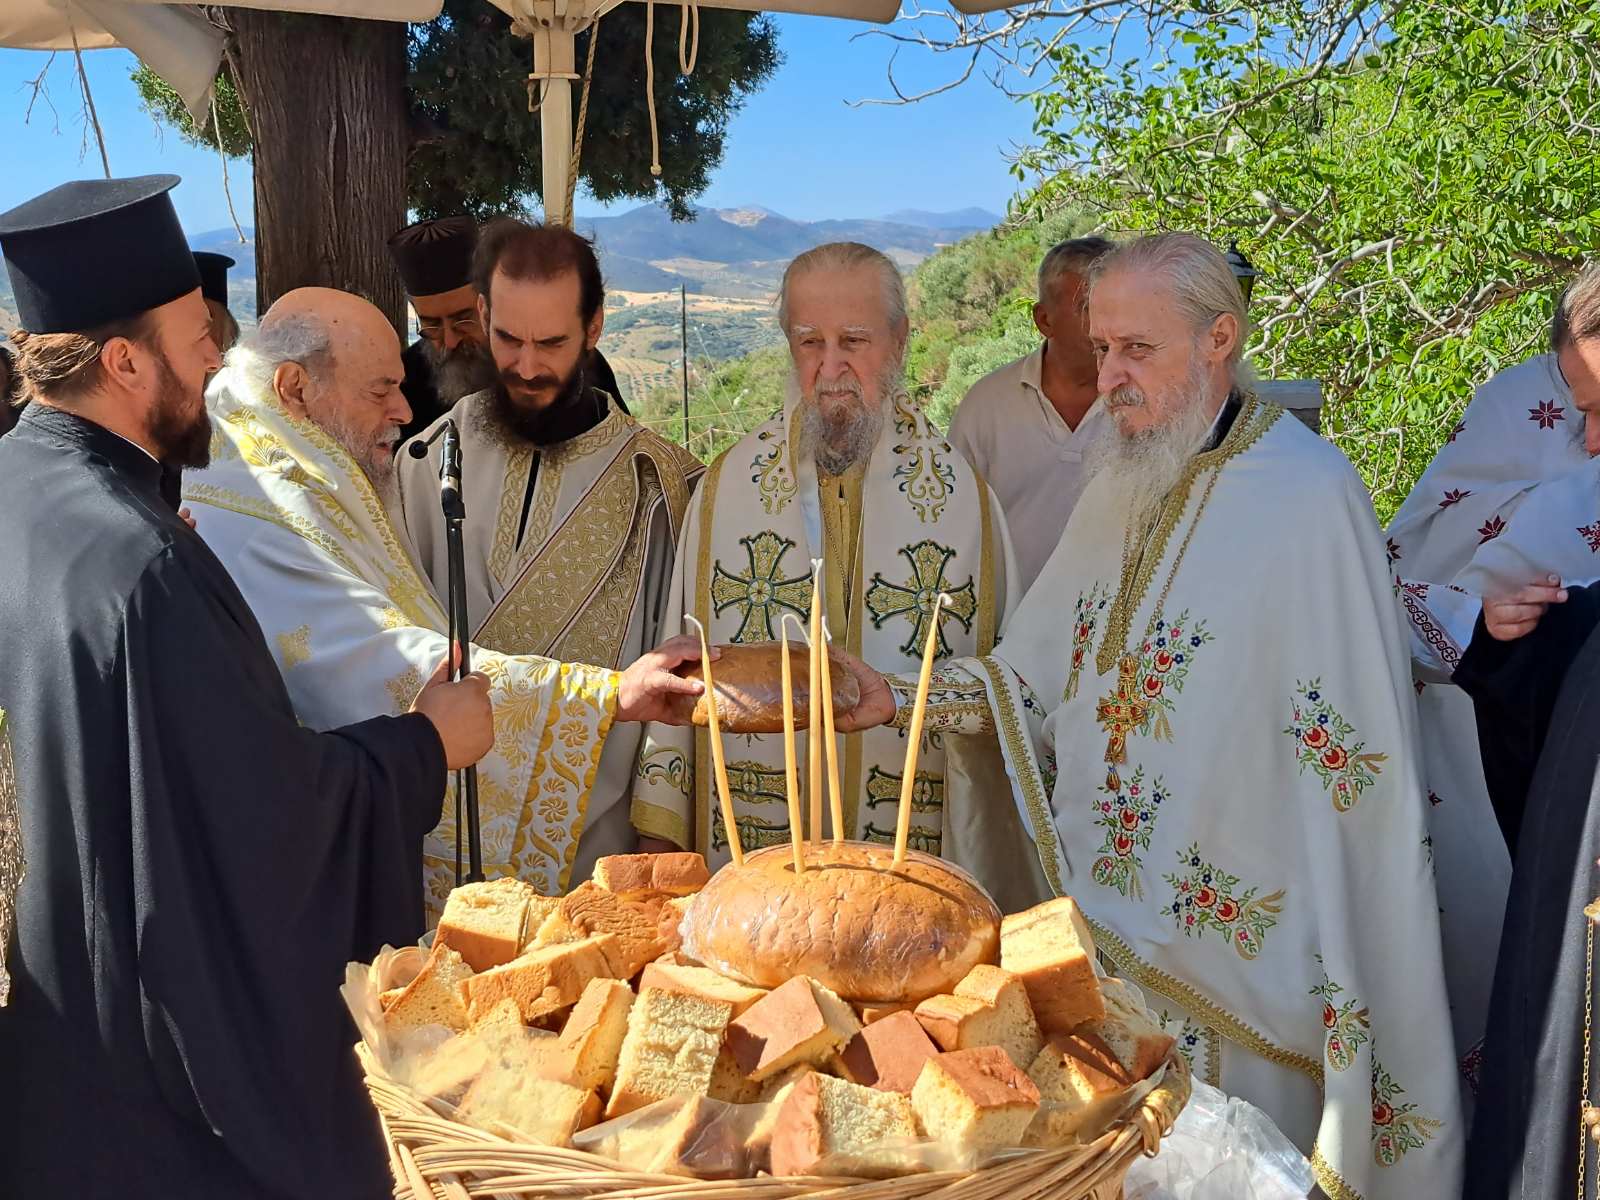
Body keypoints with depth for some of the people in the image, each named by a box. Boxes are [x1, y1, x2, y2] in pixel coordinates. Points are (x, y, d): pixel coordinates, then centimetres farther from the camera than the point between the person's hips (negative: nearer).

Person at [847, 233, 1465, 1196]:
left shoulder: (1307, 496, -15)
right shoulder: (1124, 487, 7)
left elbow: (1354, 756, -16)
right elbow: (1036, 672, 8)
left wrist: (1343, 980, -16)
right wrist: (896, 702, -6)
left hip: (1237, 934, -6)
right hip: (1108, 920, 7)